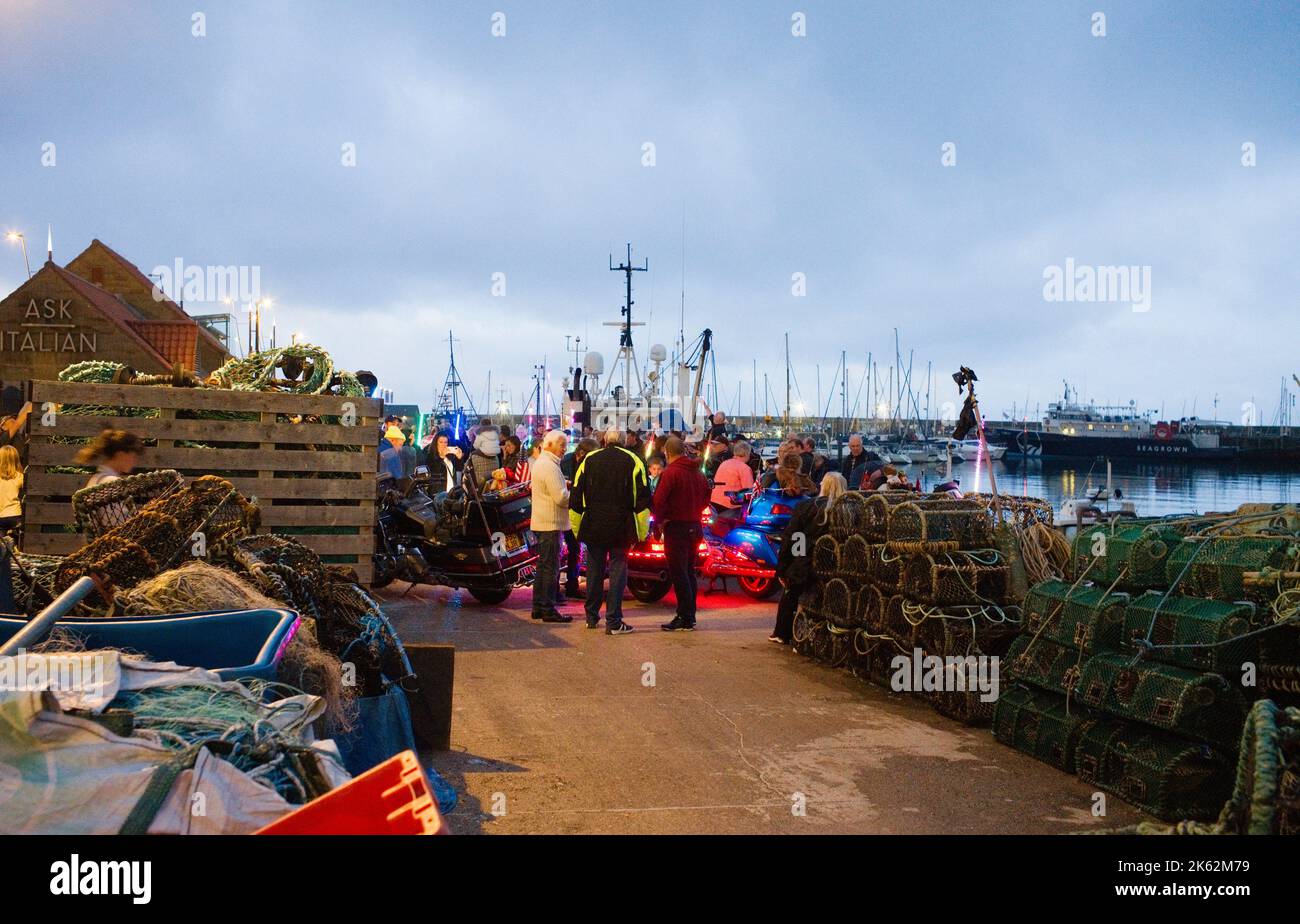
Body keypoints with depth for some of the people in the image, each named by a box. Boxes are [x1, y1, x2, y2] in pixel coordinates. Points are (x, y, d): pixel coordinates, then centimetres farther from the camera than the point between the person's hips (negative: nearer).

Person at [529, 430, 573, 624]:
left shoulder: (540, 463, 17)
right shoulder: (550, 466, -17)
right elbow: (561, 498, -22)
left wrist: (564, 485, 9)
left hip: (541, 523, 11)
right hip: (551, 523, -11)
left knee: (543, 565, 15)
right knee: (551, 567, -6)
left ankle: (538, 607, 20)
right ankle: (548, 610, -4)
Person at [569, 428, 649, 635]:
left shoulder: (589, 460, 6)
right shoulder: (633, 461, 1)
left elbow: (576, 497, 5)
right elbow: (643, 499, -4)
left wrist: (576, 527, 10)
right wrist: (643, 531, -2)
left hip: (593, 526, 2)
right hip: (621, 527, -2)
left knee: (594, 570, 13)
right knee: (618, 570, 1)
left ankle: (591, 617, 22)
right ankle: (613, 622, -2)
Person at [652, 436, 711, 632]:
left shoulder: (670, 472, -14)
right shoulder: (698, 472, 9)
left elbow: (658, 500, -18)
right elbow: (706, 498, 17)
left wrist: (660, 520, -3)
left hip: (676, 527, -8)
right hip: (695, 526, 8)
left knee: (678, 574, -4)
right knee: (689, 572, 15)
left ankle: (684, 619, -4)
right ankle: (690, 616, 19)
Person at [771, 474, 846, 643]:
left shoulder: (805, 506, -7)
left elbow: (789, 538, -5)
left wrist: (781, 568, 1)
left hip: (802, 567, 0)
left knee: (789, 598, 21)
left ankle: (782, 634, 34)